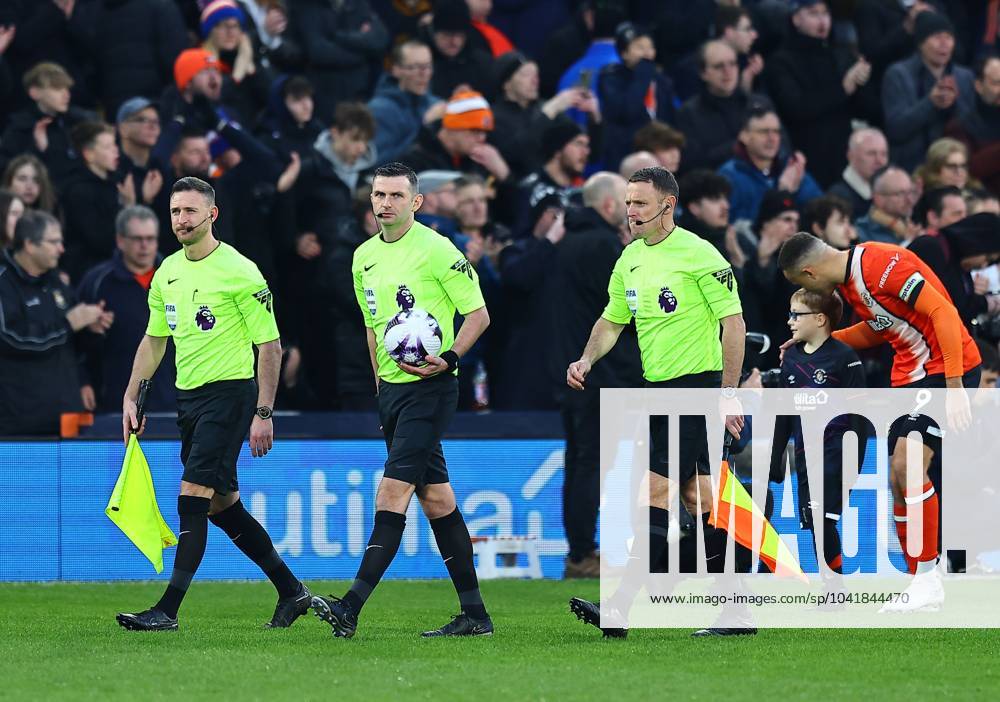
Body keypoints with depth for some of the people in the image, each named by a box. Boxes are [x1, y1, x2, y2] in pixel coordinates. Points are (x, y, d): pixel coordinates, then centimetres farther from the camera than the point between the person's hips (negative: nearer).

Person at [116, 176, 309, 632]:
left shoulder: (240, 273, -11)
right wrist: (131, 398, 12)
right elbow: (154, 339, 20)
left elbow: (269, 346, -11)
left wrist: (263, 413, -15)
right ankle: (291, 591, 25)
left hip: (230, 391, -8)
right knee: (222, 504, 12)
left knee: (193, 495, -14)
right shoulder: (167, 272, 9)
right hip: (188, 397, 8)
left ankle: (167, 610, -15)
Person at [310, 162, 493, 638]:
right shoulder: (365, 257, 12)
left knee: (392, 494, -14)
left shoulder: (435, 250, -10)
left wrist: (449, 358, -20)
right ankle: (474, 613, 12)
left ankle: (351, 608, -21)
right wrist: (381, 381, 18)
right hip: (391, 388, 8)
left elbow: (478, 313, -7)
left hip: (429, 388, -8)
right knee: (435, 499, 9)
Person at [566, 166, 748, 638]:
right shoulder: (630, 260, 12)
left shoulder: (698, 254, -11)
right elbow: (611, 321, 22)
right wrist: (587, 360, 2)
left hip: (694, 385, -8)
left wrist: (729, 392, -15)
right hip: (658, 388, 8)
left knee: (658, 489, -13)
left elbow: (733, 321, -11)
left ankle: (622, 607, -18)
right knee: (695, 494, 9)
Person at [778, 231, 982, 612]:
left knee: (908, 468, -18)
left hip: (947, 369, -10)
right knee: (900, 480, 6)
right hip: (910, 375, 10)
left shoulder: (882, 265, -21)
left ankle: (928, 579, -11)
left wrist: (955, 388, -26)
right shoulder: (848, 282, 9)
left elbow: (944, 313, -23)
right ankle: (920, 583, 11)